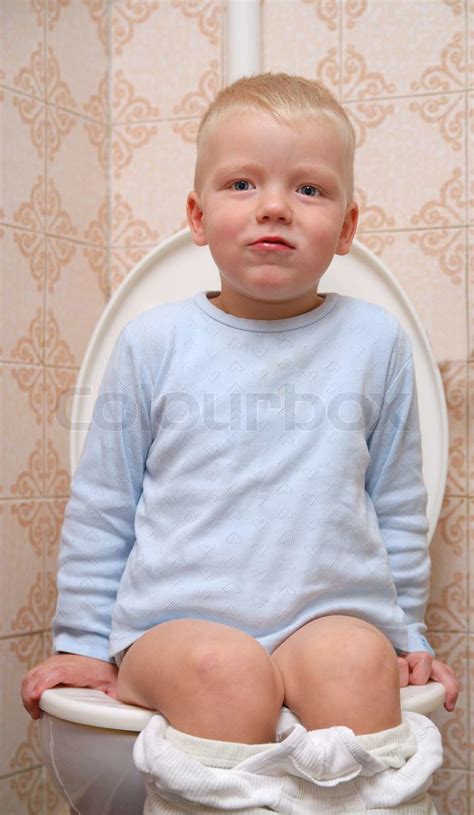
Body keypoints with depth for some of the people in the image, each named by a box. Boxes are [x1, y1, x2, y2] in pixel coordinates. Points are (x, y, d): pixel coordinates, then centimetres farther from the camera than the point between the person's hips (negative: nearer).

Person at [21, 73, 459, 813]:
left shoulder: (374, 342, 9)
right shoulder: (154, 343, 6)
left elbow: (397, 509, 17)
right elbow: (100, 508, 12)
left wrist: (406, 636, 15)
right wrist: (82, 643, 10)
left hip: (334, 618, 1)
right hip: (175, 624, 0)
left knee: (354, 661, -31)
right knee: (224, 669, -32)